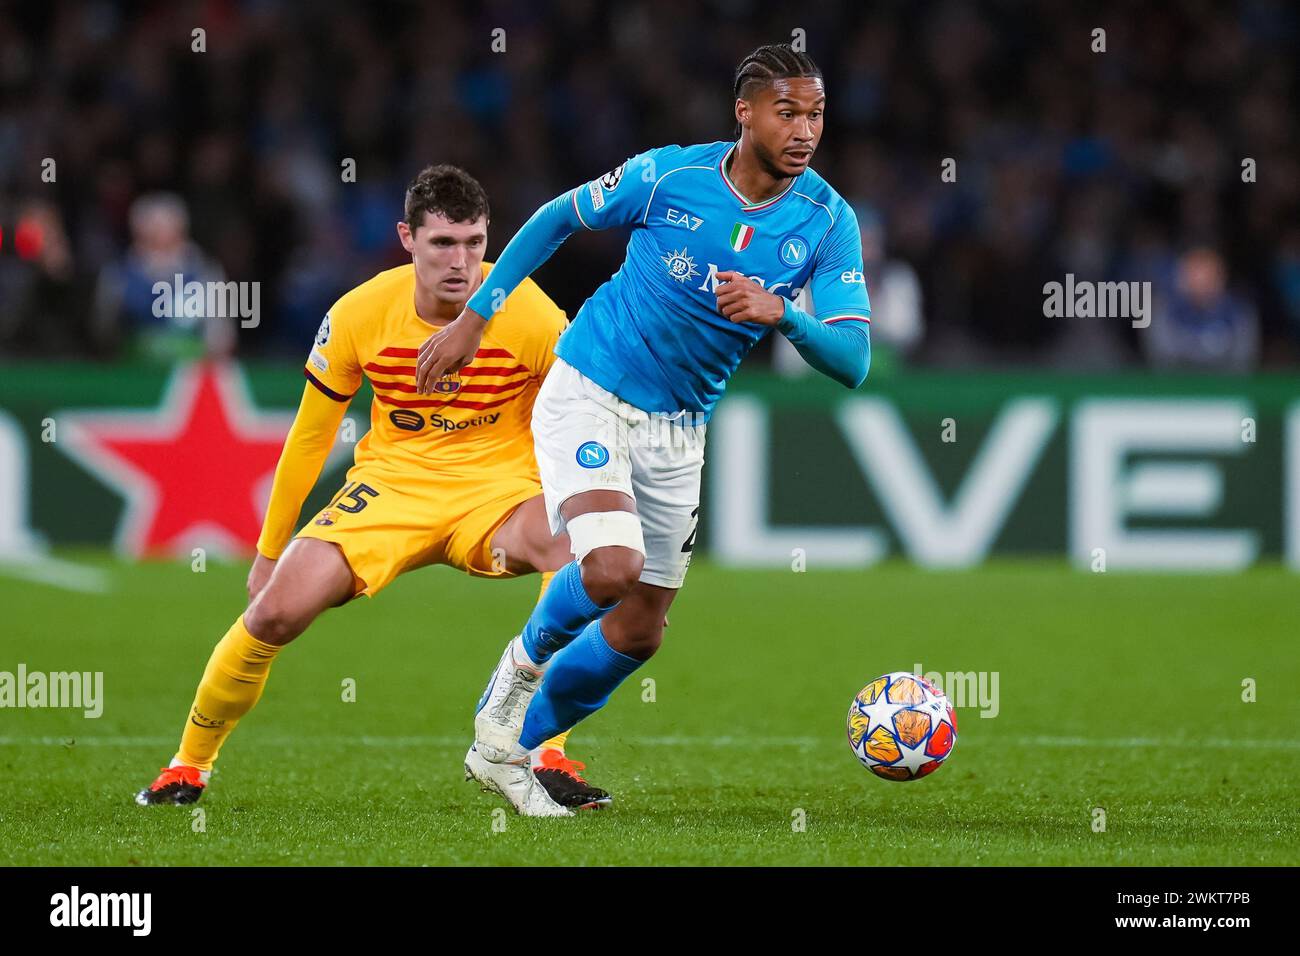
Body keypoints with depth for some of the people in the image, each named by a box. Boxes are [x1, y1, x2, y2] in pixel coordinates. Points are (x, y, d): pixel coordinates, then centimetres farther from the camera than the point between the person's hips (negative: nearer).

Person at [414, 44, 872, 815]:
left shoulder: (829, 223, -10)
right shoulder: (668, 175, -15)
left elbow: (852, 362, -15)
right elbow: (557, 219, 2)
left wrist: (781, 312, -34)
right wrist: (475, 318, 2)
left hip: (677, 432, 4)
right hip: (589, 396, -4)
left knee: (639, 633, 9)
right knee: (612, 567, -27)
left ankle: (506, 747, 31)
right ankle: (532, 655, 7)